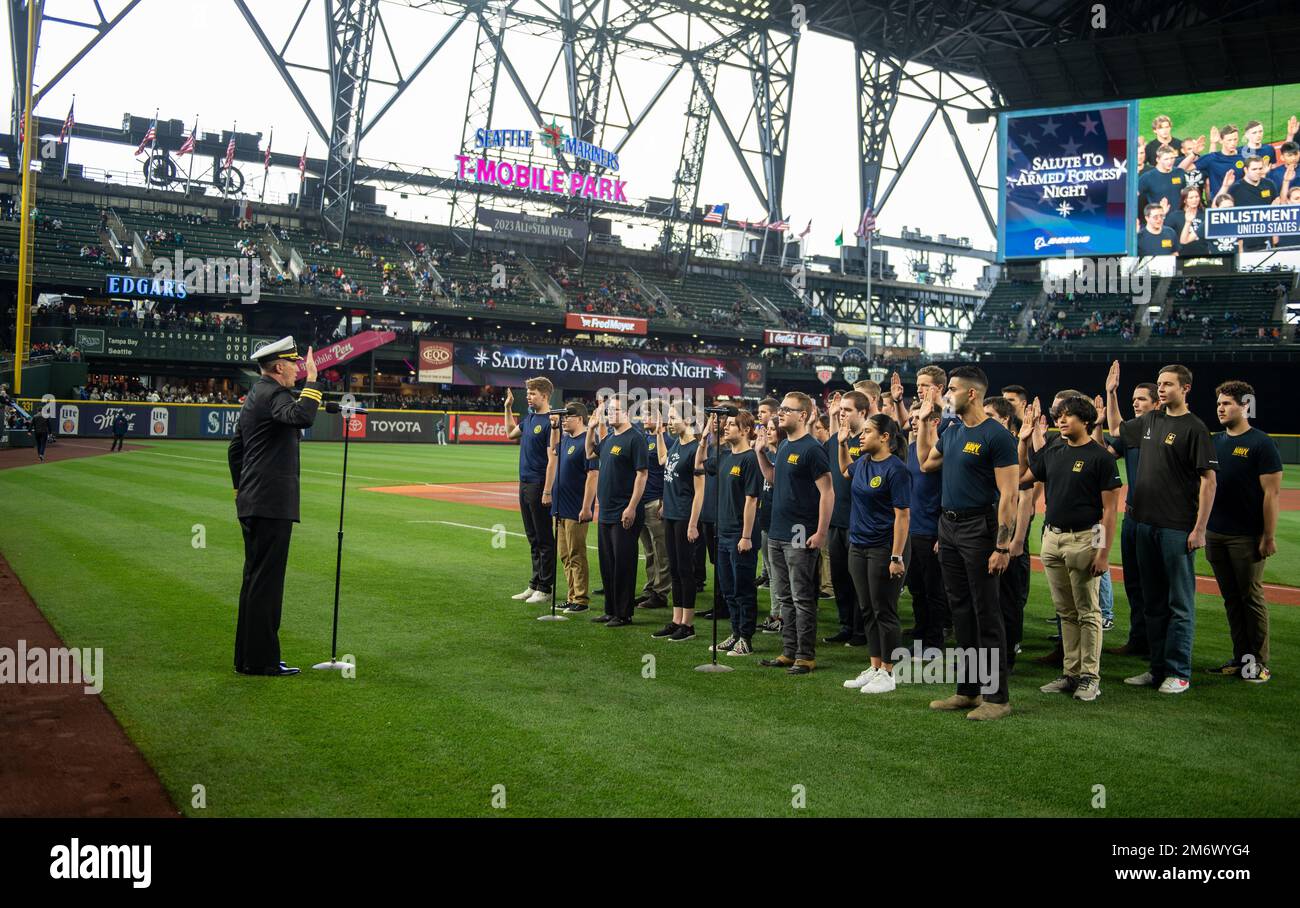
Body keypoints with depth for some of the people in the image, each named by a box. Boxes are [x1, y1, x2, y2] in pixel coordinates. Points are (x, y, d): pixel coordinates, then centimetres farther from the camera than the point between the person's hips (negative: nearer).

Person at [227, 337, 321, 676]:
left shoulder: (253, 395, 19)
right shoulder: (273, 394, -12)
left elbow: (234, 450, 24)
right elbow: (302, 418, -34)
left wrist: (242, 491, 27)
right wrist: (312, 379, -25)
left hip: (251, 504, 10)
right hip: (272, 505, -10)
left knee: (255, 580, 14)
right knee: (266, 581, -6)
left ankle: (248, 657, 20)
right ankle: (261, 660, -1)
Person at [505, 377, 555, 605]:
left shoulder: (550, 421, -14)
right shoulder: (529, 417, 12)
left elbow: (552, 459, -18)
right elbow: (511, 433, 30)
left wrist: (547, 491, -22)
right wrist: (508, 407, 22)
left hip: (539, 486, -9)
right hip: (525, 484, 9)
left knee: (544, 540, -1)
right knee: (533, 539, 14)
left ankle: (545, 588, 6)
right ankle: (534, 585, 22)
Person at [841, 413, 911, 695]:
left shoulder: (895, 469, -16)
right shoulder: (863, 462, 7)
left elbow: (902, 516, -19)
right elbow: (845, 470, 33)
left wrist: (897, 557, -22)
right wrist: (842, 444, 17)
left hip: (884, 549, -8)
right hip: (859, 546, 8)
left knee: (884, 611, 1)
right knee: (867, 610, 13)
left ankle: (888, 673, 12)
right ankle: (874, 668, 23)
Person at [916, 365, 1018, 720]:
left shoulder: (996, 435, -14)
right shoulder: (951, 431, 10)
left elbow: (1008, 494, -17)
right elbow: (925, 462, 27)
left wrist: (1002, 546, -21)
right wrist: (923, 421, 18)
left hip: (979, 527, -8)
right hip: (948, 525, 8)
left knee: (986, 613, -2)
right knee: (960, 610, 13)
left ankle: (995, 695, 7)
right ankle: (968, 689, 23)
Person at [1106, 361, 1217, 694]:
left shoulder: (1194, 428, -9)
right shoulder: (1150, 420, 12)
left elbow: (1208, 480, -12)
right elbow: (1117, 429, 32)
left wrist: (1200, 529, -17)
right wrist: (1110, 393, 22)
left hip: (1178, 528, -7)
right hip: (1145, 523, 7)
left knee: (1180, 603, 1)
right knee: (1153, 601, 13)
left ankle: (1178, 673, 7)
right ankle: (1157, 668, 22)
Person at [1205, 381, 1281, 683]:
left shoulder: (1260, 443, -8)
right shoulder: (1214, 441, 12)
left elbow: (1272, 492, -11)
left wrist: (1270, 537, -15)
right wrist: (1201, 527, 10)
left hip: (1246, 536, -6)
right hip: (1214, 534, 6)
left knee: (1251, 598, 1)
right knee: (1231, 598, 12)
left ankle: (1258, 663, 9)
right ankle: (1241, 658, 21)